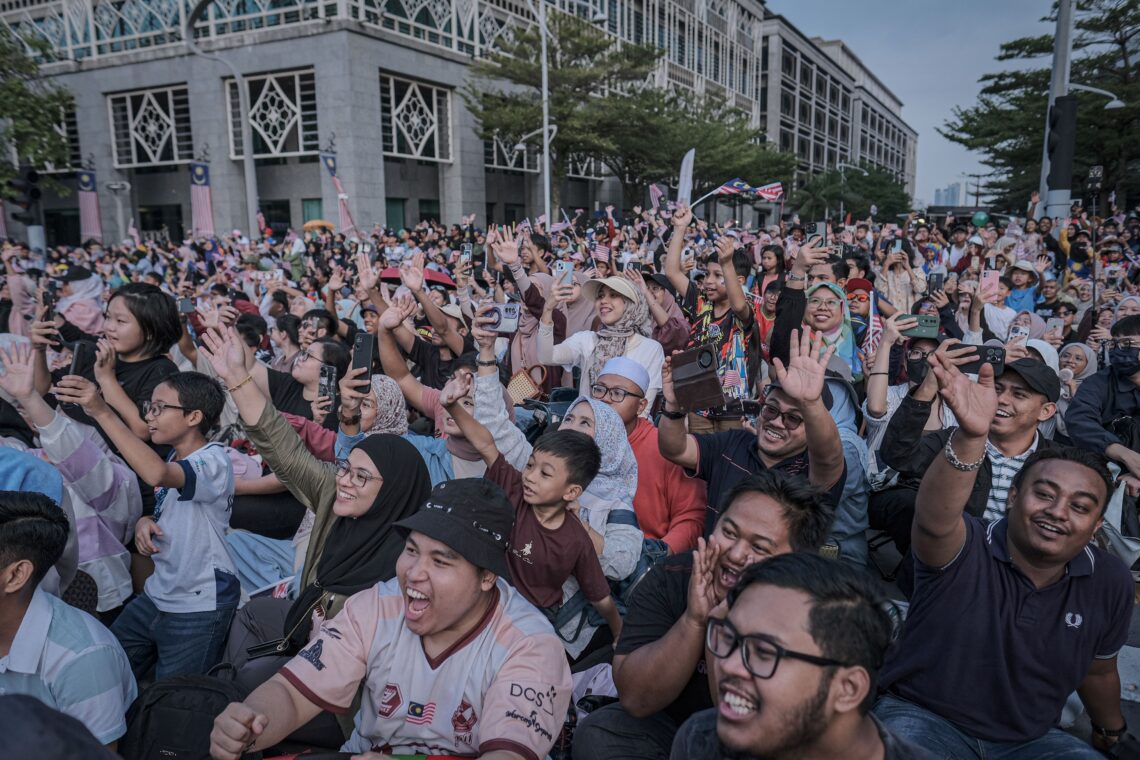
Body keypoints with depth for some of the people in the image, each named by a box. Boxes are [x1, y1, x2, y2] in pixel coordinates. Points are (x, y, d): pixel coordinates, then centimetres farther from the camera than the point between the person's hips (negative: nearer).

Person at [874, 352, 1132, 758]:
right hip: (923, 717, -5)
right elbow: (933, 518, -47)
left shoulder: (1111, 582, -4)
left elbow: (1098, 670, 15)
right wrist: (971, 438, -62)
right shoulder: (963, 548, -20)